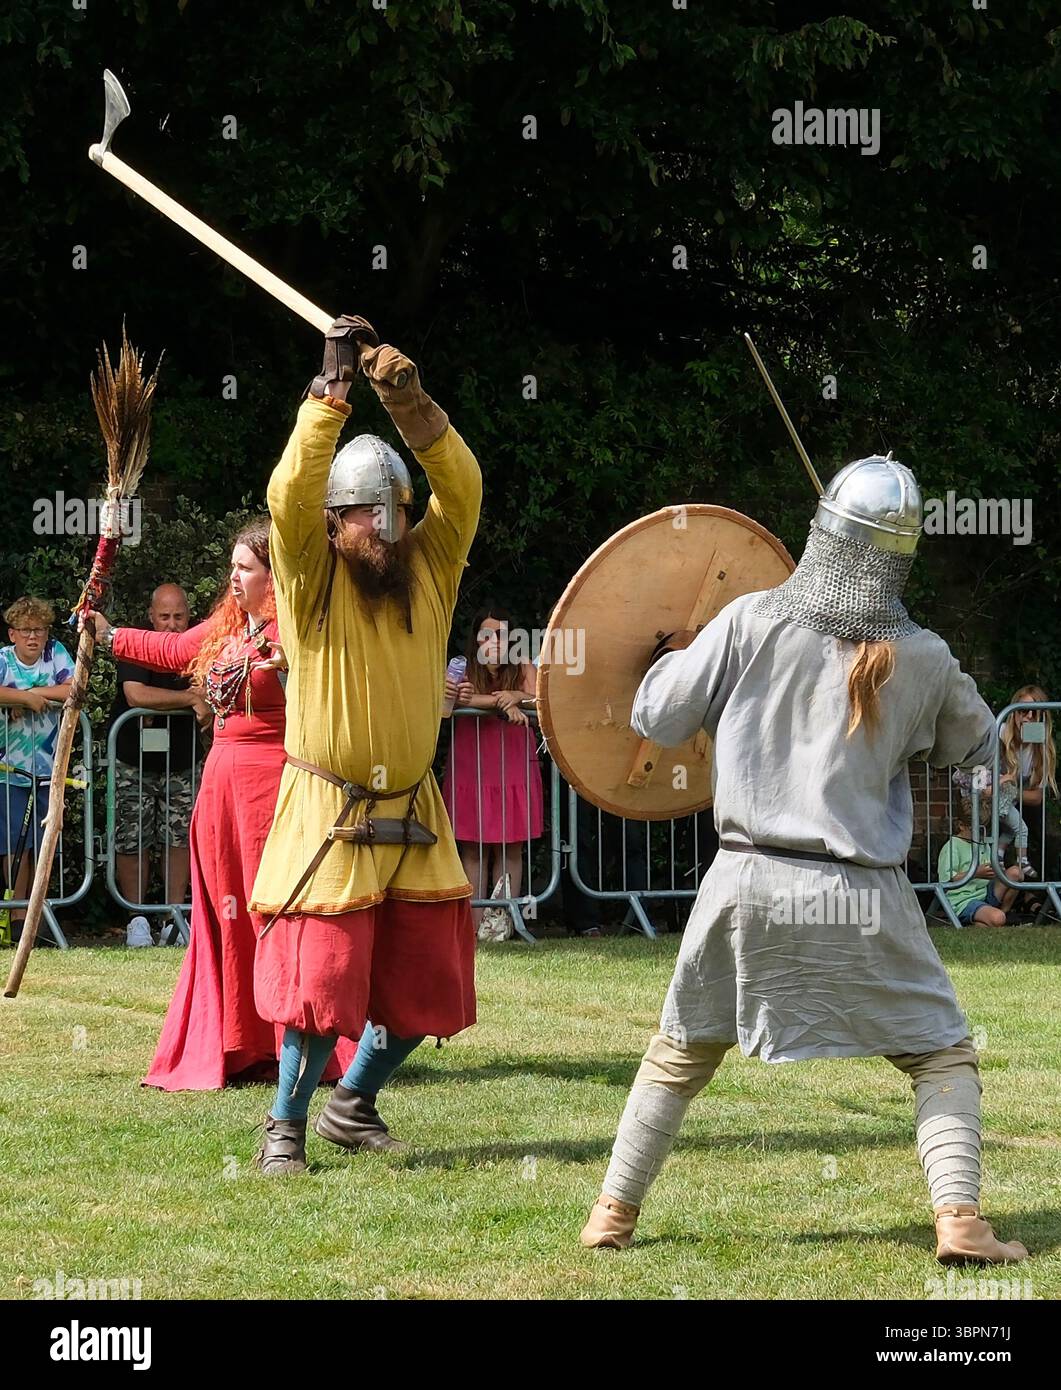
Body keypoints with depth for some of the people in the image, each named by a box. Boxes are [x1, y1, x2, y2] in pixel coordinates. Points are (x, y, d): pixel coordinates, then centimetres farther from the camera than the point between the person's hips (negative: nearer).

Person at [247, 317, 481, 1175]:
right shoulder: (312, 577, -6)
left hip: (411, 816, 4)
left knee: (425, 982, 6)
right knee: (321, 976, -9)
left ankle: (354, 1103, 28)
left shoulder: (429, 571, 3)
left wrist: (410, 402, -22)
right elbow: (292, 492, -23)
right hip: (327, 814, -4)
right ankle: (287, 1125, 9)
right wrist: (333, 389, -25)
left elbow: (462, 485, -9)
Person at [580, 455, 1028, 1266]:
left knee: (681, 1053, 19)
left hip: (748, 885, 1)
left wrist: (675, 658, 22)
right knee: (943, 1054, 9)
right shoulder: (922, 659, -3)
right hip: (861, 896, -1)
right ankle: (959, 1216, -8)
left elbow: (657, 720, 3)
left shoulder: (751, 623, -5)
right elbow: (977, 746, 14)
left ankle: (614, 1213, 21)